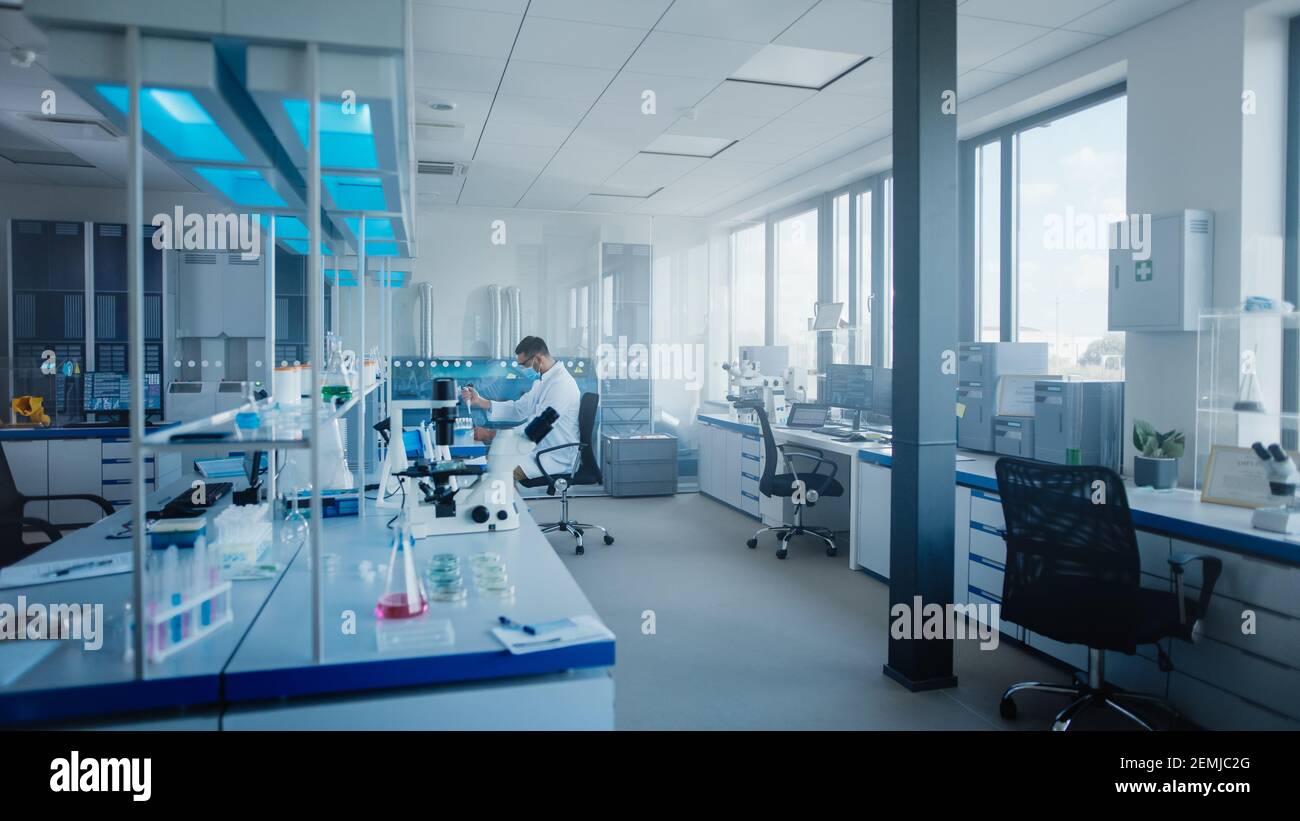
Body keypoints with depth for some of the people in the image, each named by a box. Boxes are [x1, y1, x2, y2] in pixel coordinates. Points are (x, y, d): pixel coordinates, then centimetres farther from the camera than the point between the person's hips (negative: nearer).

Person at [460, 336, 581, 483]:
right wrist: (479, 402, 2)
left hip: (557, 458, -9)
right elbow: (518, 410, 12)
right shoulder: (542, 381, 12)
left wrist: (491, 434, -21)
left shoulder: (561, 384, -21)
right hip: (541, 449, 9)